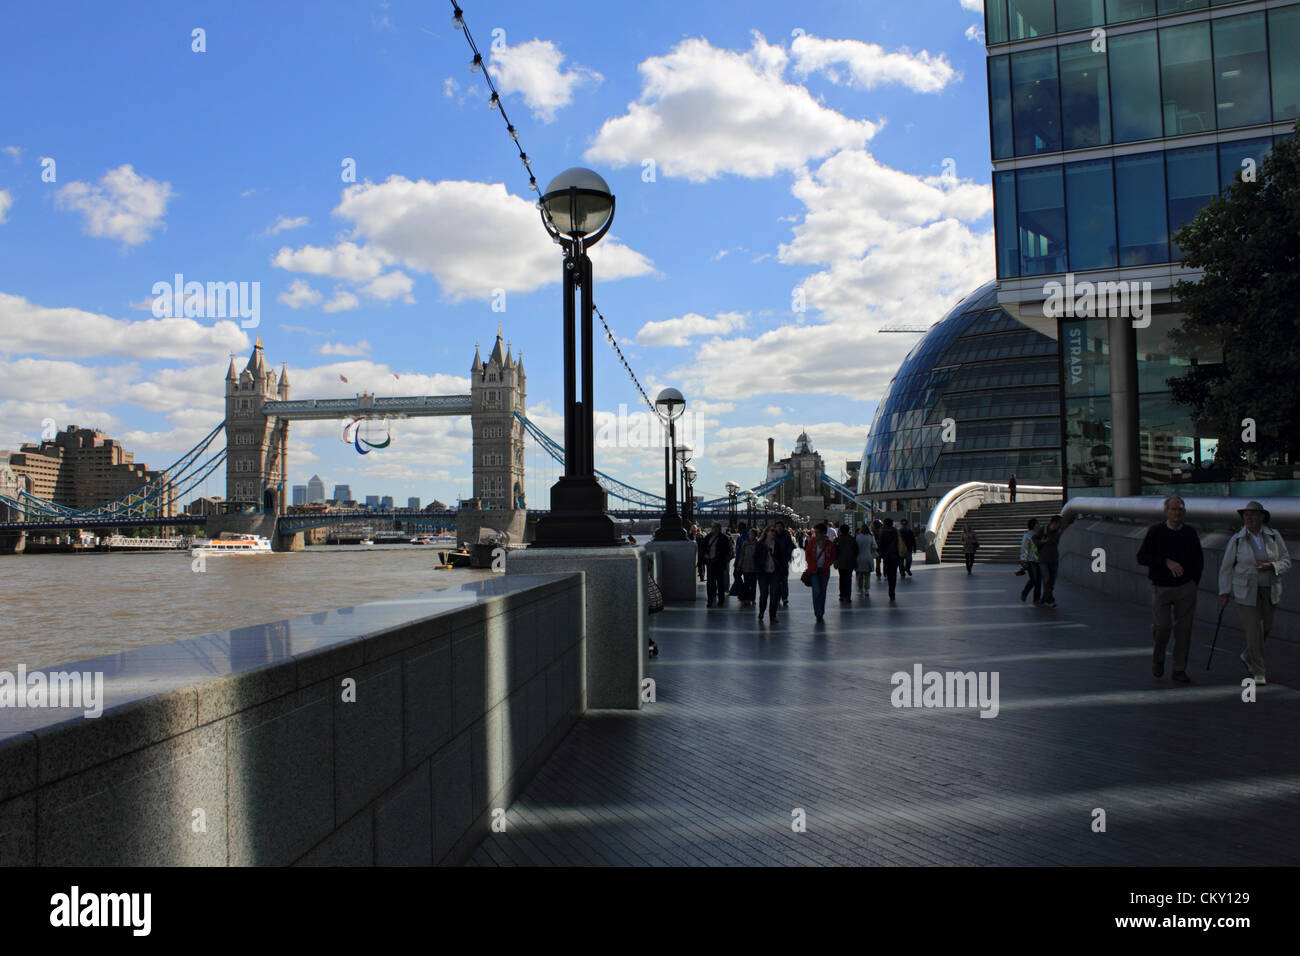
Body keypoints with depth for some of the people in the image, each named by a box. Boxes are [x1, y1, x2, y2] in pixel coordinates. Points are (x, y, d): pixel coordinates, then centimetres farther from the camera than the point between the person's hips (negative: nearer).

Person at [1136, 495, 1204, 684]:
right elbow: (1141, 557, -12)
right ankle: (1158, 658, 21)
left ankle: (1180, 670, 11)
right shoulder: (1156, 531, -4)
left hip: (1186, 588, 3)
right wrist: (1167, 562, -23)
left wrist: (1193, 583, 11)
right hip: (1161, 588, -2)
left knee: (1184, 629, 1)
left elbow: (1199, 561, 18)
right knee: (1162, 626, -8)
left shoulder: (1191, 533, 5)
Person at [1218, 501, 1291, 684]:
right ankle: (1258, 672, 7)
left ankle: (1248, 655, 39)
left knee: (1267, 626, 13)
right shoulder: (1236, 540, -7)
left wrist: (1271, 566, -20)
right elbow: (1226, 568, -1)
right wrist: (1224, 593, -4)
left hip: (1269, 590, 3)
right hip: (1246, 590, -3)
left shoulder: (1274, 537, -1)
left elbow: (1286, 561, 2)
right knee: (1254, 629, -5)